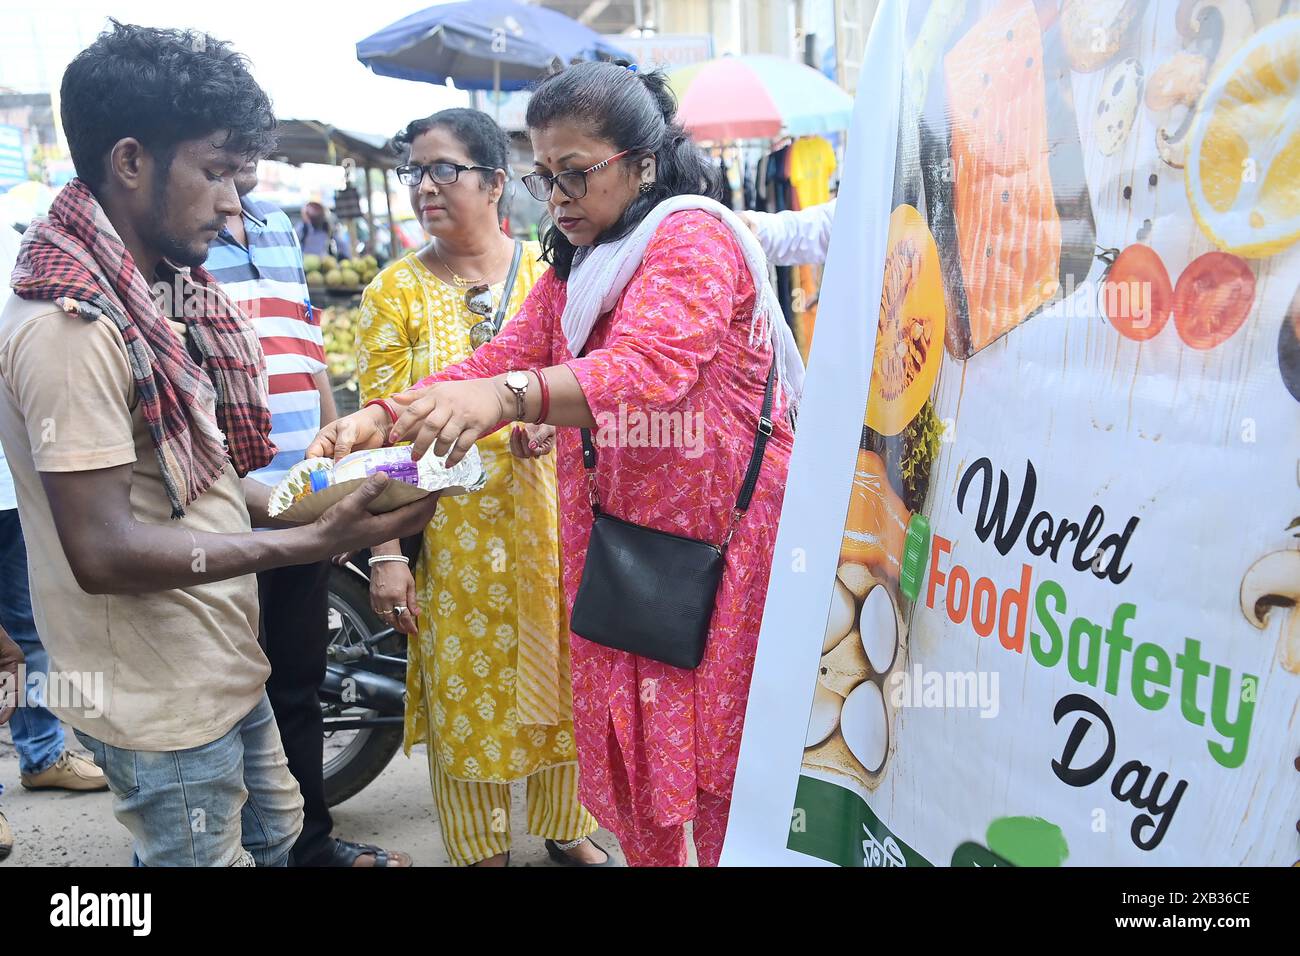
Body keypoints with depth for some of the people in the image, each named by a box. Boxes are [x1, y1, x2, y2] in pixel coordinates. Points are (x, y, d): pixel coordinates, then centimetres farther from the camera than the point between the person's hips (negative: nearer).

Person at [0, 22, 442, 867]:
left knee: (278, 835, 25)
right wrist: (313, 541, -26)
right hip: (160, 699, -9)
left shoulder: (164, 294, 7)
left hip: (224, 669, 9)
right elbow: (104, 550, -26)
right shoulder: (68, 325, -23)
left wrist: (306, 501, -2)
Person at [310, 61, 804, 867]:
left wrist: (510, 397, -44)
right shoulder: (574, 269, 16)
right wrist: (382, 421, -9)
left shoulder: (696, 236, -11)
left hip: (714, 541, -7)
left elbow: (651, 363, -29)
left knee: (720, 763, 4)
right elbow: (494, 364, 7)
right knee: (626, 749, 13)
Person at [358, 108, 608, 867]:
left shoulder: (550, 270, 2)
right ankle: (481, 849, 30)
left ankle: (566, 826, 37)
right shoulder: (396, 291, -1)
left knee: (559, 673, 13)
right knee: (465, 689, 8)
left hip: (550, 518, 2)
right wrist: (386, 552, -10)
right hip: (453, 529, -1)